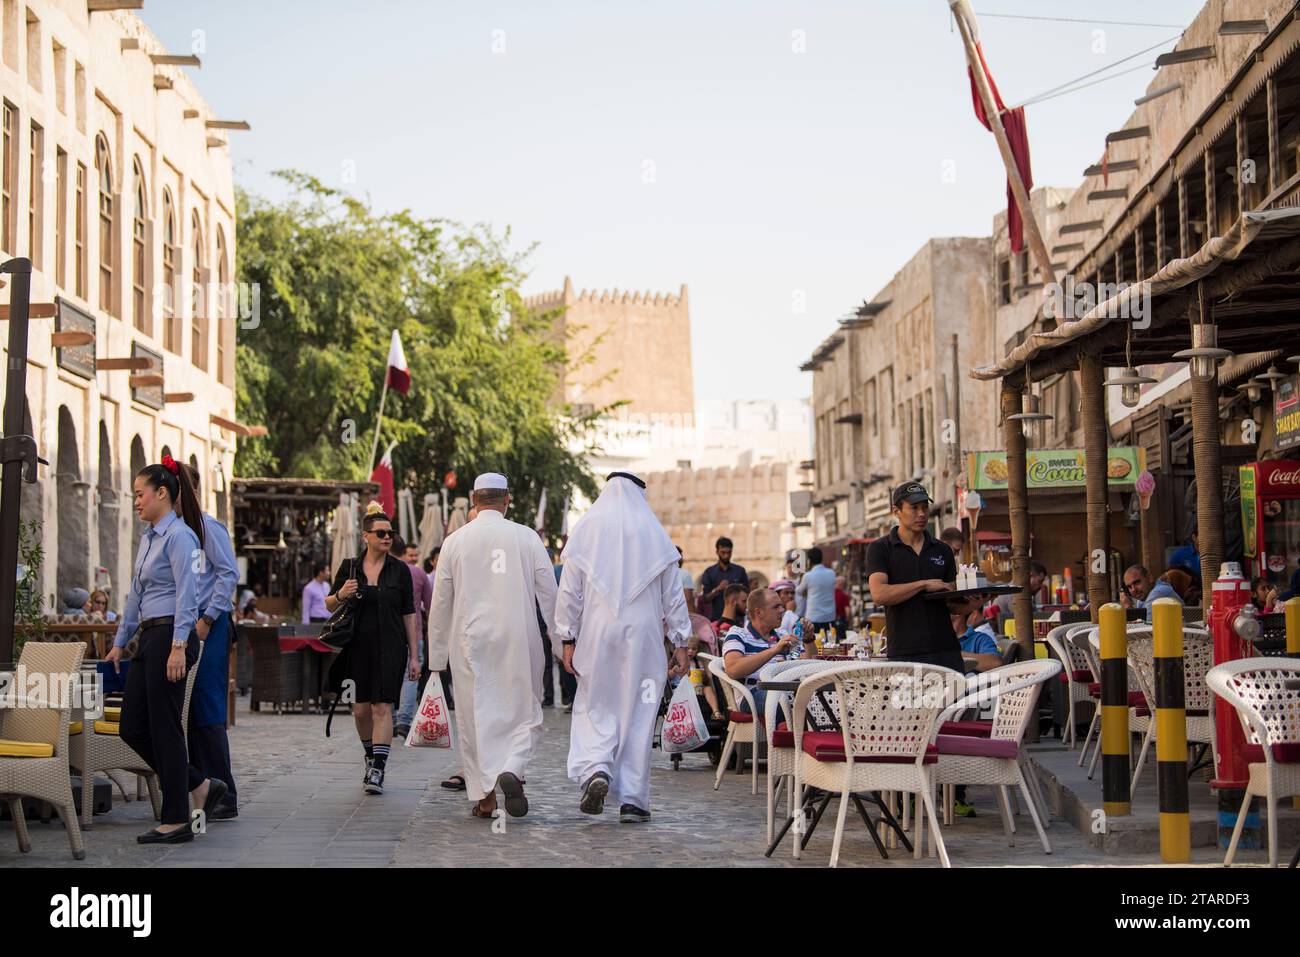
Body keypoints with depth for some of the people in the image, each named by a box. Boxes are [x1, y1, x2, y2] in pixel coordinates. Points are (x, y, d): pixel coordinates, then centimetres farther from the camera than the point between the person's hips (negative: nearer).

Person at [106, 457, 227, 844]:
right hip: (149, 638, 10)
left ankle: (177, 821, 4)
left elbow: (186, 595, -19)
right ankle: (200, 786, 18)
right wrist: (119, 642, 25)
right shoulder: (149, 536, 17)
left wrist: (178, 646, -25)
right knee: (132, 728, 8)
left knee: (164, 726, -4)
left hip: (171, 637, -9)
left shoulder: (179, 535, -11)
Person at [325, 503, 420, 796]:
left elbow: (409, 615, 3)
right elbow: (329, 605, 13)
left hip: (390, 647, -2)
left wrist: (414, 655, 0)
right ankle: (372, 756, 31)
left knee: (382, 707, -10)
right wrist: (340, 595, -11)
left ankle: (377, 771, -13)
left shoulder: (400, 570, 2)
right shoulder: (349, 567, 4)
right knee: (360, 709, 6)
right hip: (357, 647, 2)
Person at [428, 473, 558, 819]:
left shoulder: (455, 541, 3)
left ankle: (484, 796, 5)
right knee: (524, 711, 9)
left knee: (475, 714, 7)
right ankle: (512, 769, -16)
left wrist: (437, 656, 13)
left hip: (471, 640, 1)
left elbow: (441, 603, 6)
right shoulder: (527, 537, 0)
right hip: (519, 640, -1)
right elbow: (550, 593, 0)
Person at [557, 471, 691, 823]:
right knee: (638, 714, 4)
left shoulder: (586, 529, 3)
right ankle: (633, 799, 4)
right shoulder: (655, 533, 4)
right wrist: (680, 643, 8)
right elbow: (674, 595, 4)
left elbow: (569, 591, 1)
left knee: (595, 707, 8)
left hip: (596, 636, 0)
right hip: (643, 637, 0)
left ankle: (595, 770, -17)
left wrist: (568, 639, 4)